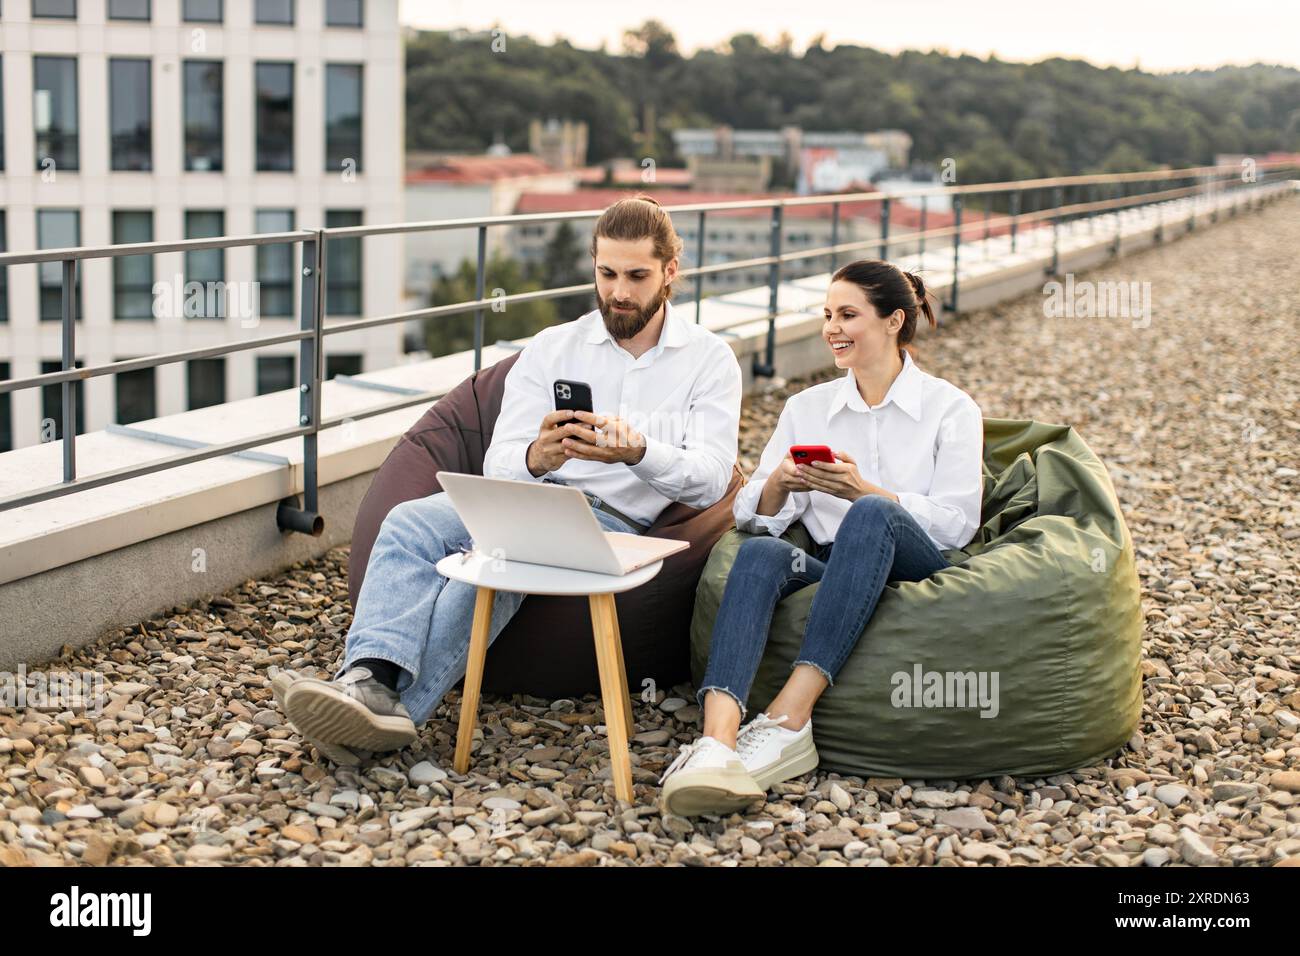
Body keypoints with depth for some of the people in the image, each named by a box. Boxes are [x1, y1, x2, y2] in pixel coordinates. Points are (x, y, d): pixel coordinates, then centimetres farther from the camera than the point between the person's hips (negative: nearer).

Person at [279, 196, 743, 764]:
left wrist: (638, 452, -29)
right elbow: (498, 464, 3)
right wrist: (537, 458, -23)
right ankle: (370, 677, -46)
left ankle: (395, 704, -44)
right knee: (411, 521, -28)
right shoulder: (551, 348, 13)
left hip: (615, 521, -3)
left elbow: (709, 481, -7)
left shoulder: (709, 360, 7)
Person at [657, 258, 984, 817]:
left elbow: (957, 523, -4)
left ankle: (787, 717, -44)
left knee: (871, 515, -36)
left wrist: (862, 489, -17)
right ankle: (717, 740, -55)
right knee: (761, 552, -32)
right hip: (832, 574, 3)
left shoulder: (950, 409, 8)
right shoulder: (806, 407, 18)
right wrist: (777, 484, -13)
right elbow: (754, 517, 11)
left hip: (917, 570, -2)